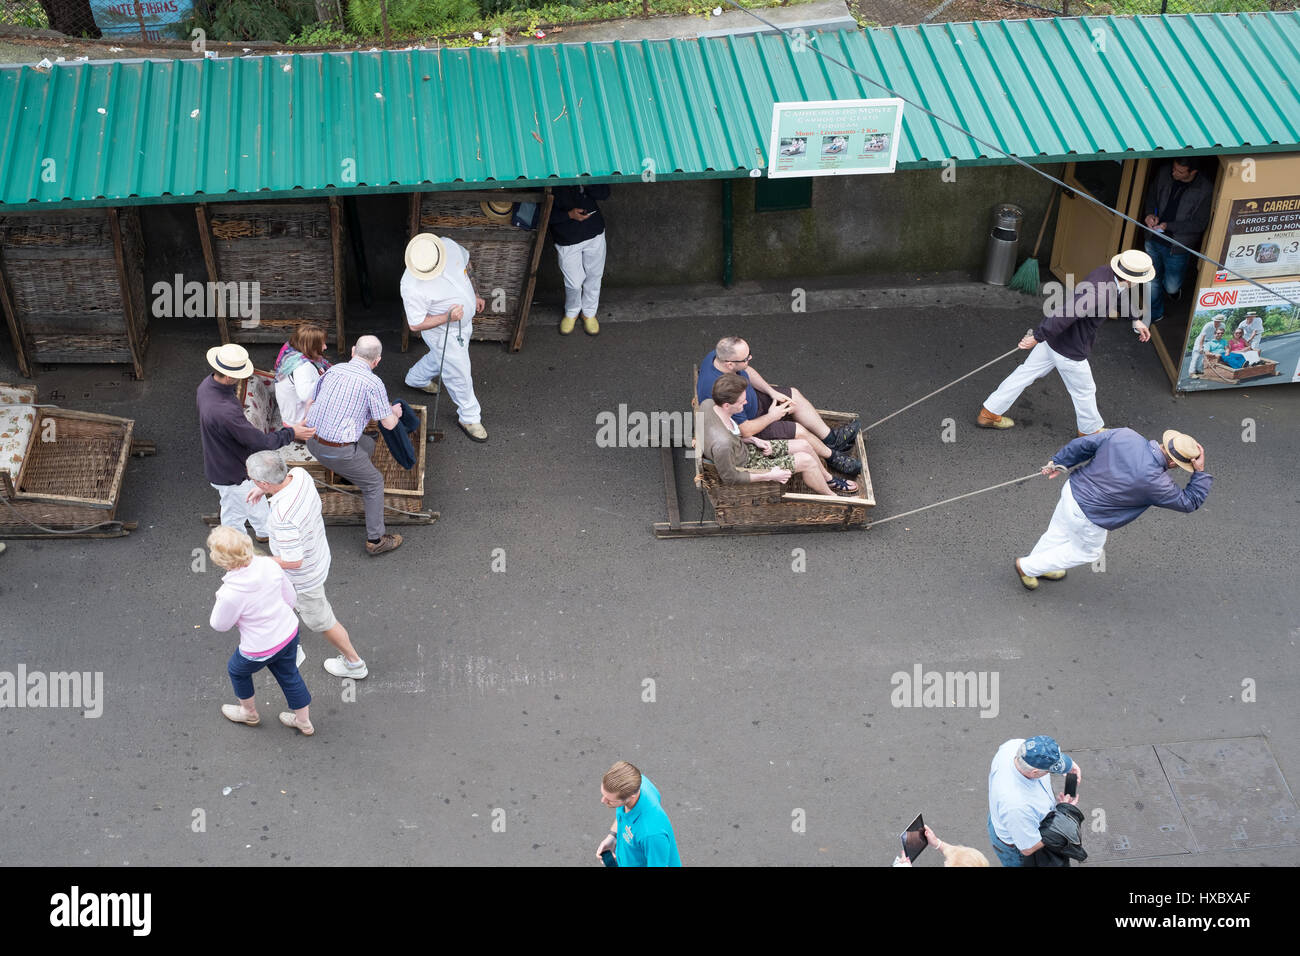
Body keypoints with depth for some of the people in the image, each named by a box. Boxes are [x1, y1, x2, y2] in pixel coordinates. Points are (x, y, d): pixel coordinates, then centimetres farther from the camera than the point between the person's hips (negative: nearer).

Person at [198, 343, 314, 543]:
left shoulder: (207, 385, -12)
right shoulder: (225, 412, -42)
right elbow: (261, 443, -31)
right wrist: (291, 433, -16)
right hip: (231, 474, -9)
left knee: (256, 498, 31)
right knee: (234, 517, 17)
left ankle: (265, 533, 55)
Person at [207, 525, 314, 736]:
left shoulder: (230, 594, -34)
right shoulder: (269, 565, -19)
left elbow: (219, 624, -14)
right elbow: (289, 597, -3)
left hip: (261, 649, -5)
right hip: (289, 632, 5)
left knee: (237, 670, 28)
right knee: (289, 675, 28)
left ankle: (249, 712, 53)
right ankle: (304, 722, 47)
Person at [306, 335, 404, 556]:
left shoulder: (334, 370, 6)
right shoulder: (373, 383, -13)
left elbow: (311, 403, 17)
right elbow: (388, 423, -5)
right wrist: (395, 413, 17)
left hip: (313, 442, 7)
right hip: (338, 450, -7)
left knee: (368, 444, 30)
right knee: (374, 483, 14)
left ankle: (358, 477, 56)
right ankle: (376, 540, 19)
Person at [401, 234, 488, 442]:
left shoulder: (450, 246, -24)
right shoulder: (412, 287, -39)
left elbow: (466, 263, 2)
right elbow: (415, 324, -26)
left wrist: (474, 295, 10)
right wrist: (447, 317, -38)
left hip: (464, 321, 7)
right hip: (443, 333, -7)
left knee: (443, 356, 32)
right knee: (459, 374, 9)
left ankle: (416, 378, 61)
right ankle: (468, 416, 35)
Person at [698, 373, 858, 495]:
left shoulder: (708, 404, -19)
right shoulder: (723, 444, -43)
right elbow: (730, 477, -25)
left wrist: (753, 439, -3)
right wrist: (769, 476, -15)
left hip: (745, 448, 8)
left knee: (804, 446, 10)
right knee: (807, 461, -5)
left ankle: (829, 480, 38)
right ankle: (830, 496, 24)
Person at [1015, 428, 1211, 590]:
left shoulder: (1124, 435, -13)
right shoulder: (1155, 481, -26)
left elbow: (1084, 444, -3)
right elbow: (1189, 502, -12)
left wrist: (1059, 463, 9)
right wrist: (1200, 472, -9)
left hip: (1072, 489, 5)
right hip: (1089, 519, -5)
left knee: (1058, 535, 32)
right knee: (1086, 552, 26)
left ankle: (1038, 567, 58)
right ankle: (1027, 567, 39)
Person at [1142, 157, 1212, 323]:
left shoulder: (1205, 190, -22)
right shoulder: (1164, 173, -12)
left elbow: (1199, 224, -16)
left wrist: (1168, 226, -22)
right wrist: (1150, 213, -11)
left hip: (1178, 247, -3)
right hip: (1153, 240, 3)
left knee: (1171, 287, 13)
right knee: (1152, 280, 18)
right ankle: (1155, 314, 42)